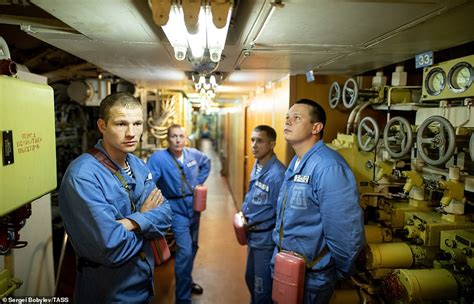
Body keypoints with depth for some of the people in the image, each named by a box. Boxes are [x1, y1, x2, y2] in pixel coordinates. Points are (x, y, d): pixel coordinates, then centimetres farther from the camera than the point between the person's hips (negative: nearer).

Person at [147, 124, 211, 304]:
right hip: (176, 208, -6)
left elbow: (207, 163, 18)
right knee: (185, 251, -12)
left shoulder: (193, 154, -2)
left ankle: (186, 281, 45)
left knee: (192, 247, 20)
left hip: (194, 206, 6)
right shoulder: (158, 158, -19)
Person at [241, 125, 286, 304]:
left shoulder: (277, 174, -26)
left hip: (266, 239, -8)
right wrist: (244, 214, 5)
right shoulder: (256, 166, 3)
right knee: (251, 278, 27)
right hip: (252, 236, 9)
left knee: (263, 287, 12)